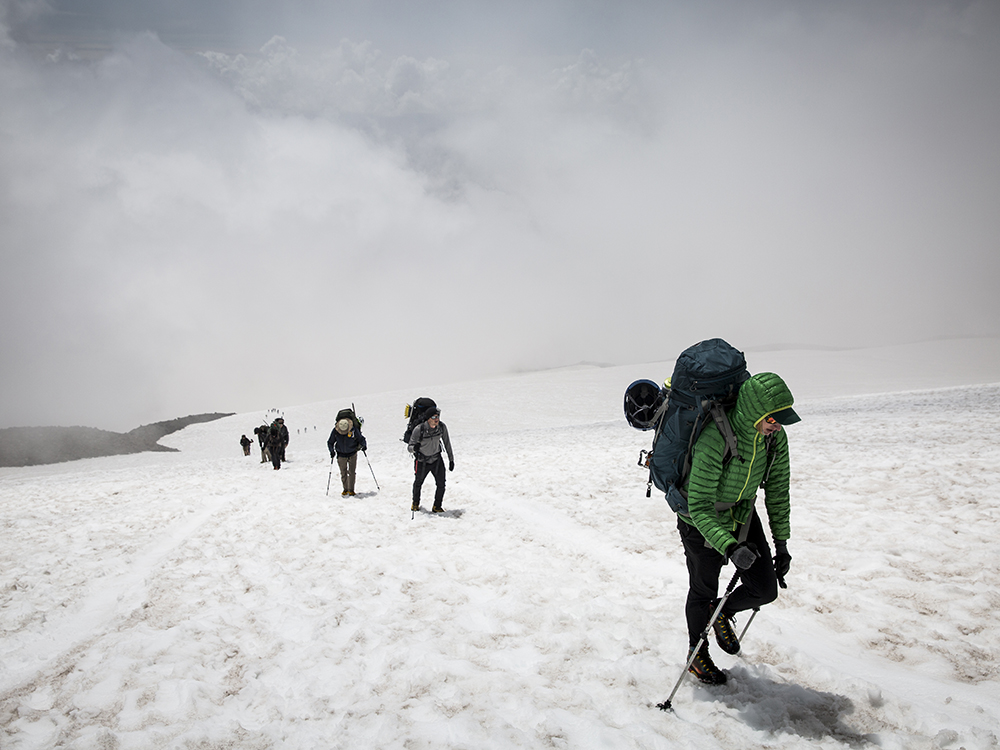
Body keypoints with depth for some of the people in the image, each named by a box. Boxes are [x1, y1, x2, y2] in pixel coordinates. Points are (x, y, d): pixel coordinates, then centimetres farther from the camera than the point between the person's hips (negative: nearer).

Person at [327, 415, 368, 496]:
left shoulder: (354, 430, -21)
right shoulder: (335, 431, -16)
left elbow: (361, 439, -5)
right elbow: (330, 442, -2)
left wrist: (364, 445, -19)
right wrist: (332, 451, -13)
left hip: (352, 454, -1)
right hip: (341, 455, 1)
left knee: (351, 472, -4)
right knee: (343, 473, 2)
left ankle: (351, 490, 6)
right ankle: (345, 490, 15)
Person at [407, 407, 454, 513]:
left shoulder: (442, 427, -16)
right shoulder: (419, 429, -26)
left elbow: (447, 443, -2)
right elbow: (409, 447, -19)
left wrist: (451, 459, 3)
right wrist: (414, 448, -43)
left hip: (437, 459, 2)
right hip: (422, 461, -2)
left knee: (441, 484, -10)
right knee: (418, 482, 18)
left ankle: (437, 506, 12)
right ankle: (415, 503, 45)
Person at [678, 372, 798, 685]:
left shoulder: (775, 437, -17)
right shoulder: (714, 440, -37)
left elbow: (777, 491, -2)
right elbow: (699, 507, -33)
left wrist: (781, 543, 0)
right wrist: (729, 546, -44)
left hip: (744, 515, 5)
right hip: (701, 522, -5)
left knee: (765, 590, 3)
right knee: (703, 592, 14)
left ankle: (722, 613, 36)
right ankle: (697, 653, 41)